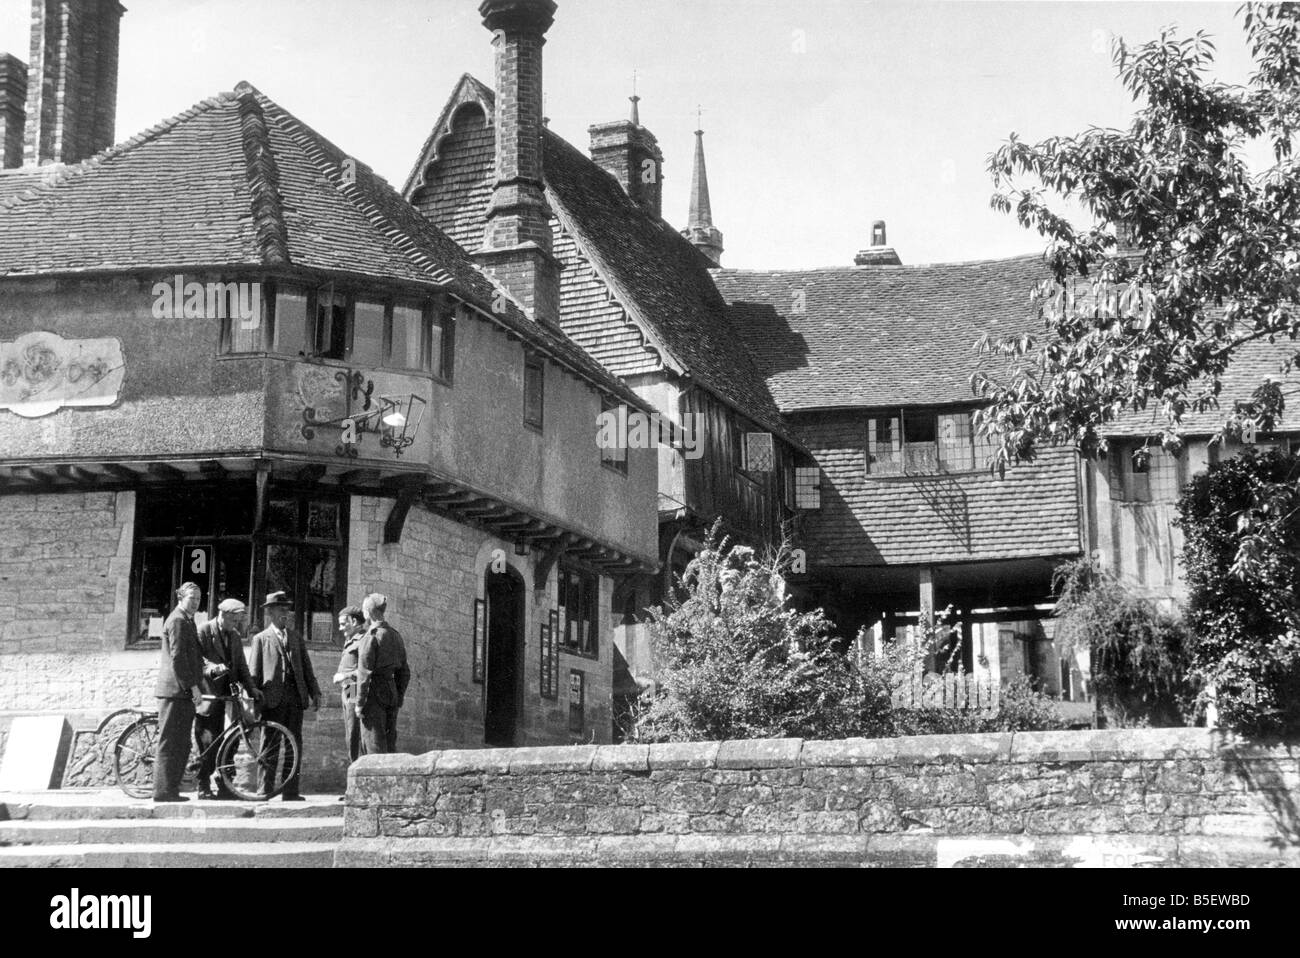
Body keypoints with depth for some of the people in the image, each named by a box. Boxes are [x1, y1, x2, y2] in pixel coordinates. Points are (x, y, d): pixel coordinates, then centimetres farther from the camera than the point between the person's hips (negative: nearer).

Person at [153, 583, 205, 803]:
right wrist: (192, 686, -19)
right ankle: (163, 791, -7)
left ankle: (171, 789, 14)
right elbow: (177, 657, -18)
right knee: (170, 743, -8)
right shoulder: (177, 620, -10)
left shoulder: (187, 620, 22)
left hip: (184, 691, 10)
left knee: (181, 745, 10)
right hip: (176, 689, -10)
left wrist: (197, 682, 20)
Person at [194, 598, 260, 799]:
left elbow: (241, 666, 16)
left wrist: (250, 688, 4)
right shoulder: (203, 631, -3)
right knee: (207, 741, -7)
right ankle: (203, 787, -2)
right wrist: (212, 668, -29)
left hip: (226, 694, 6)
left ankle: (224, 787, 10)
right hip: (207, 693, -6)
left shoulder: (235, 637, 16)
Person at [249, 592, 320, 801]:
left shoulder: (296, 639, 20)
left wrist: (314, 692, 7)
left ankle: (290, 791, 5)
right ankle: (265, 790, 1)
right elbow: (254, 672, 5)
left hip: (295, 697, 4)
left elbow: (307, 668, 18)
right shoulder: (261, 639, 9)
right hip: (272, 698, -4)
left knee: (295, 744, 2)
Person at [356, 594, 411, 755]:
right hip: (391, 693, 7)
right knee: (389, 745, 12)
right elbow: (404, 672, 14)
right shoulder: (396, 636, 11)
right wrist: (399, 698, 20)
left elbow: (364, 673, -15)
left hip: (374, 694, -7)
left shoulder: (370, 637, -12)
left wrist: (359, 703, -12)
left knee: (375, 746, -3)